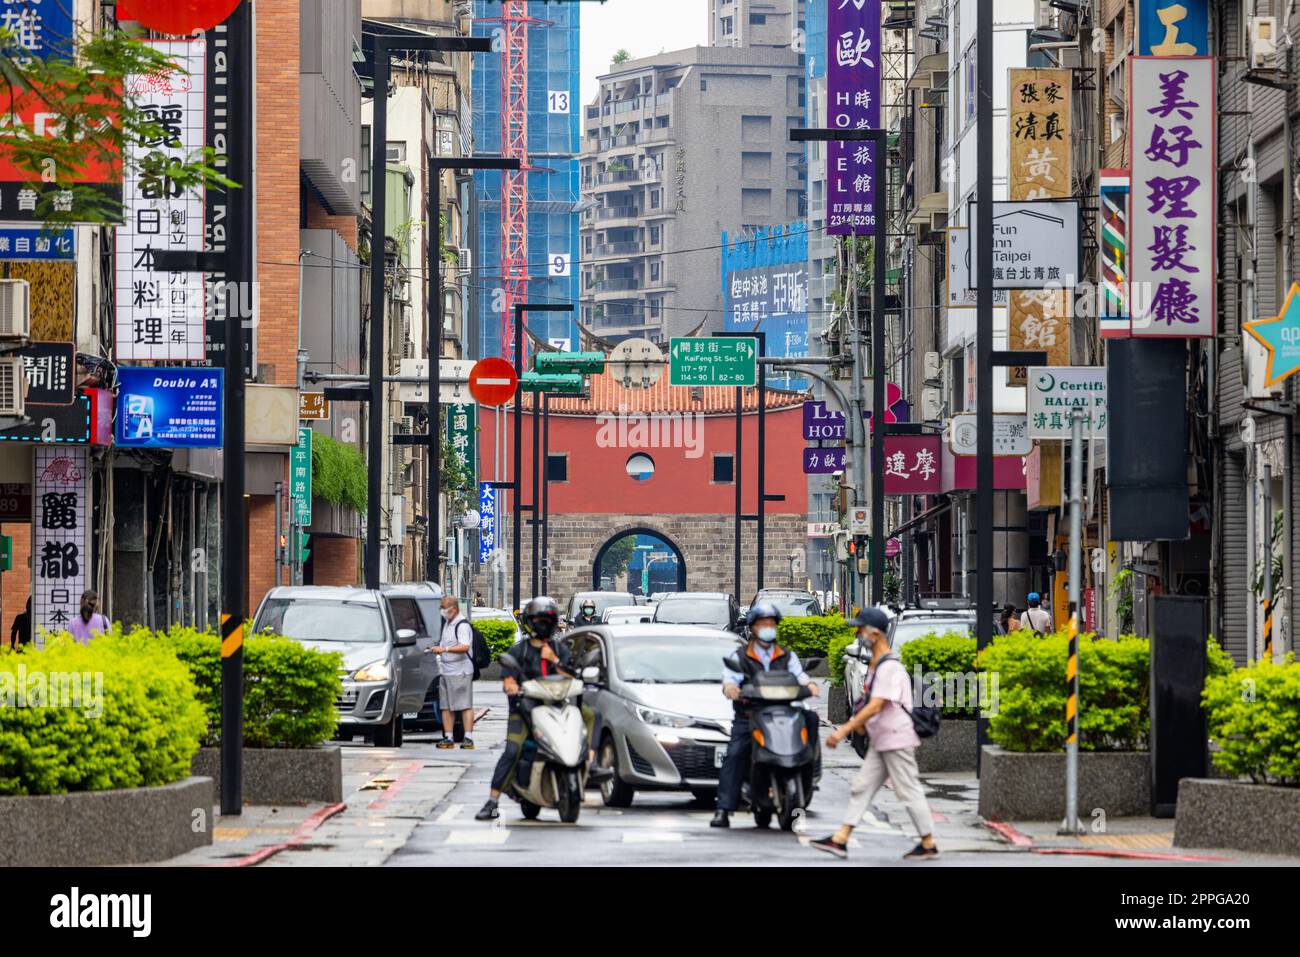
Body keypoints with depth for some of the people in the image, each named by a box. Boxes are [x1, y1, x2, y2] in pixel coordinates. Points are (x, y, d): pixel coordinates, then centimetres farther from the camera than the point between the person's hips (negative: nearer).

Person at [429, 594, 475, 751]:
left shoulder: (462, 625, -12)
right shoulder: (447, 623, 17)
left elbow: (464, 647, -25)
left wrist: (444, 649, -30)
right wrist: (437, 649, 15)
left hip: (460, 671, -9)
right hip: (446, 671, 9)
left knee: (465, 705, -8)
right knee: (446, 706, 7)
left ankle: (468, 738, -10)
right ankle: (448, 738, 10)